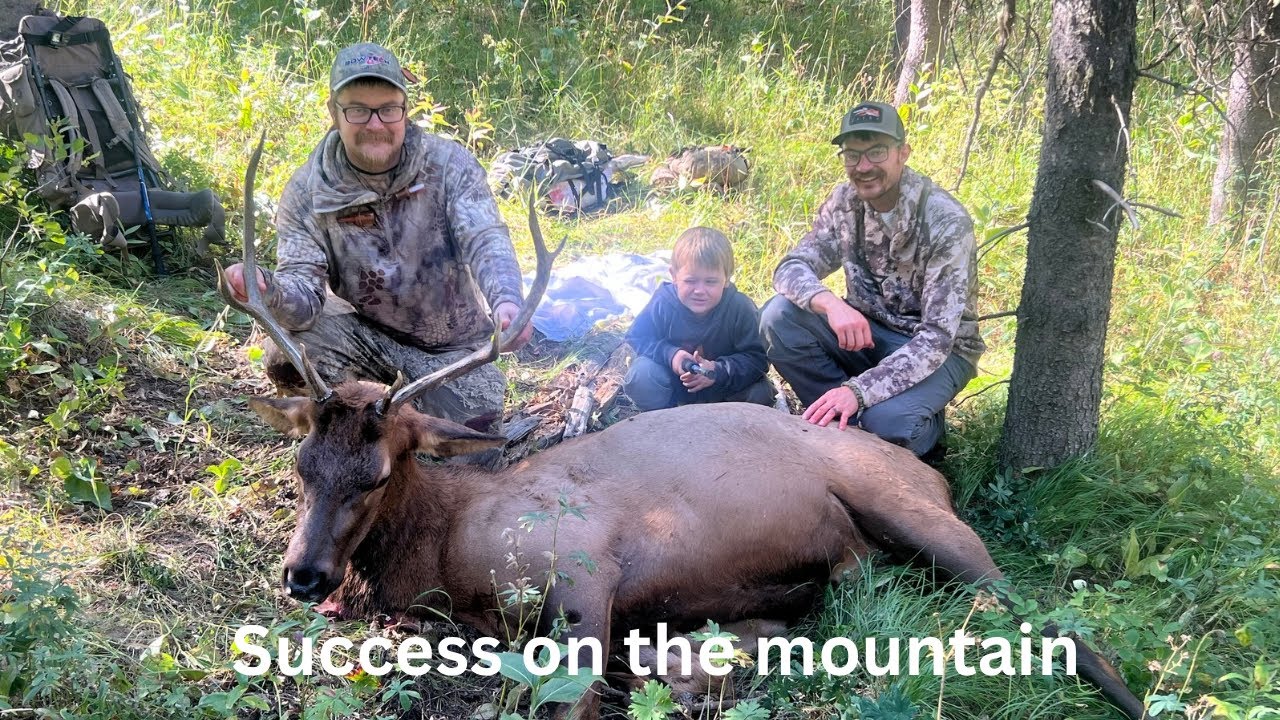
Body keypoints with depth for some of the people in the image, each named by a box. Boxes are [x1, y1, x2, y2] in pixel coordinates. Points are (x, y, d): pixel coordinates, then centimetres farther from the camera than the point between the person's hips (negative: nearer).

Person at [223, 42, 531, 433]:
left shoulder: (449, 163, -14)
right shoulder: (306, 192, -12)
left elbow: (486, 240, -28)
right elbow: (304, 295, -21)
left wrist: (506, 300, -51)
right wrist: (267, 291, -48)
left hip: (452, 347, 0)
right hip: (365, 335, 0)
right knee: (286, 358, -26)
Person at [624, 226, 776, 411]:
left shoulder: (741, 308, -24)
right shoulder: (663, 302, -21)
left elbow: (757, 358, -21)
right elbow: (636, 338, -8)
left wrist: (719, 371, -37)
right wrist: (669, 354, -27)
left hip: (722, 388, 0)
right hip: (674, 385, 0)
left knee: (760, 393, -26)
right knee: (640, 375, -27)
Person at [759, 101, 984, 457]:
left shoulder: (947, 221, -24)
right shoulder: (844, 201, -7)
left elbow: (936, 337, -29)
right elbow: (791, 268, -10)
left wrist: (858, 390, -43)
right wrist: (831, 304, -35)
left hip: (937, 350, -5)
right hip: (865, 332, 5)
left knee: (885, 419, -35)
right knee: (779, 316, -20)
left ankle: (925, 425, 2)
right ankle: (847, 425, -6)